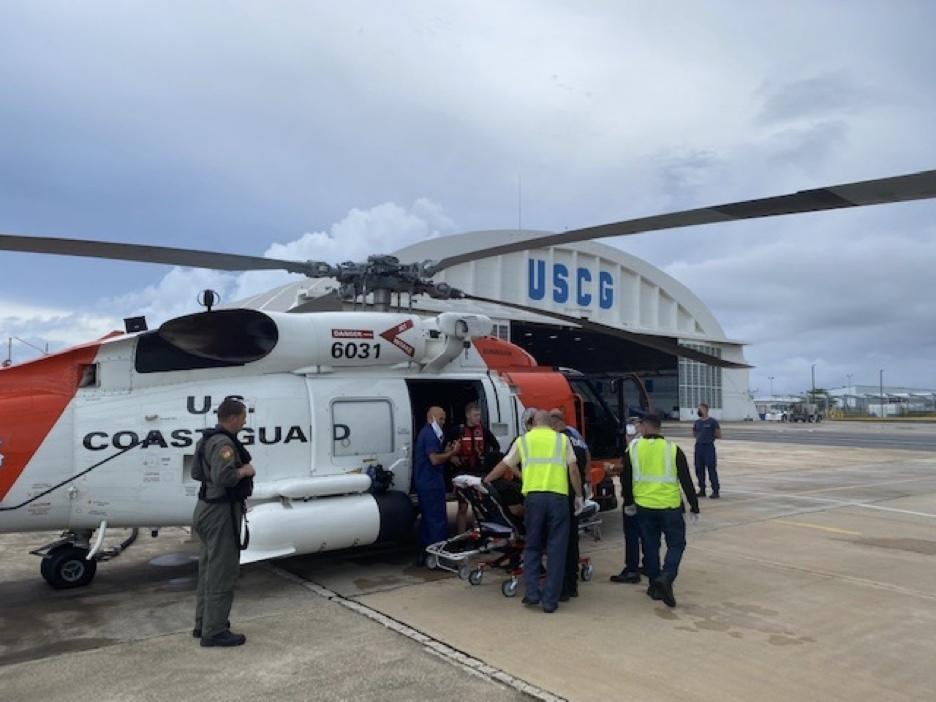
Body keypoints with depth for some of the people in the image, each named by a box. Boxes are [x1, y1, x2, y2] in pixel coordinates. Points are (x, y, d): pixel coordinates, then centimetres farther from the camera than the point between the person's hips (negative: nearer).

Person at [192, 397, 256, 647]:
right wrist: (244, 470, -18)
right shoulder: (224, 443, -21)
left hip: (206, 508, 11)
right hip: (221, 513, -11)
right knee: (223, 572, -2)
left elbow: (196, 473, 21)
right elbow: (224, 476, -34)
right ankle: (215, 632, 6)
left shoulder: (207, 440, 12)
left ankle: (203, 624, 31)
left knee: (209, 569, 20)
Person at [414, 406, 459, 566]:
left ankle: (423, 554, 20)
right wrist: (451, 453, -12)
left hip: (424, 483, 11)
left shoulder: (426, 433, 18)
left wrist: (446, 452, 12)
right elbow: (434, 459, -24)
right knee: (438, 520, -6)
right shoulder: (430, 434, -15)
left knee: (427, 518, 15)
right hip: (431, 484, -11)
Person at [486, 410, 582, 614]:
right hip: (558, 496, 0)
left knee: (532, 546, 14)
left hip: (533, 496, 1)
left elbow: (504, 465, 20)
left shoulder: (524, 440, 14)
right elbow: (573, 469, 7)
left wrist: (485, 481, 34)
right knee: (556, 549, 5)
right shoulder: (562, 439, 13)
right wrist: (579, 495, 16)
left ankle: (532, 592, 7)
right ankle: (550, 600, 6)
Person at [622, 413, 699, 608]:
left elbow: (625, 479, 6)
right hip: (670, 506, -2)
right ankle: (666, 578, -11)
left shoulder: (633, 449, -1)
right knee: (676, 544, 10)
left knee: (650, 546, 15)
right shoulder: (673, 449, -6)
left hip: (644, 506, 2)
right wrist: (694, 507, 4)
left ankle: (655, 586, 20)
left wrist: (629, 503, 20)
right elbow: (686, 480, -4)